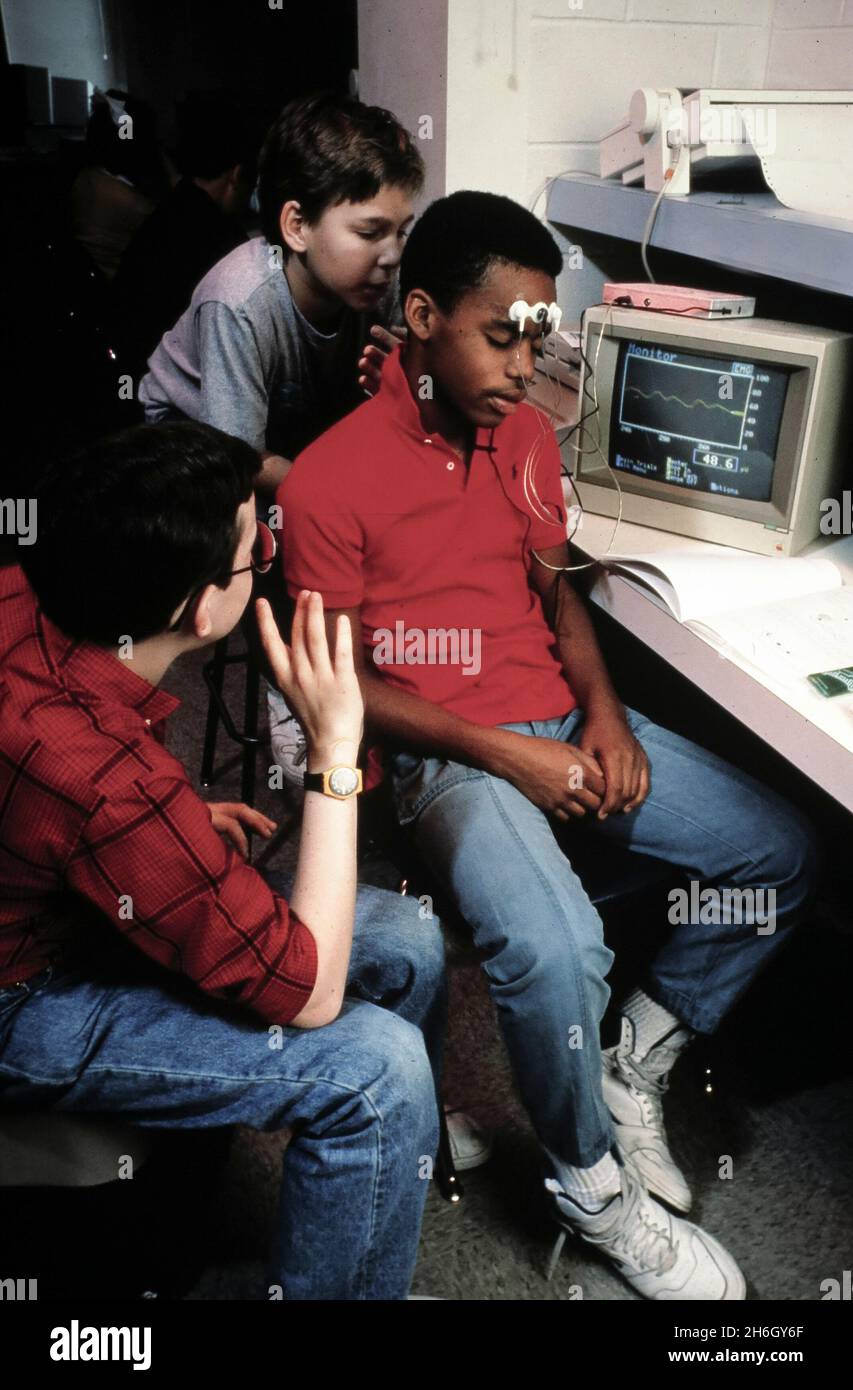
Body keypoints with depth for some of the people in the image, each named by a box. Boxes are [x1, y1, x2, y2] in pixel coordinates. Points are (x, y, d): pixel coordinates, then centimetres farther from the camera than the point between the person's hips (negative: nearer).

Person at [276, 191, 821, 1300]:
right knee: (554, 950, -32)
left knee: (785, 853, -1)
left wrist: (603, 712, -2)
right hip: (445, 753, -7)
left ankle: (632, 1065, 16)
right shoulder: (331, 480, -10)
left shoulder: (527, 434, 10)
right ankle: (594, 1189, 1)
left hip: (564, 722, 7)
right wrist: (500, 752, -16)